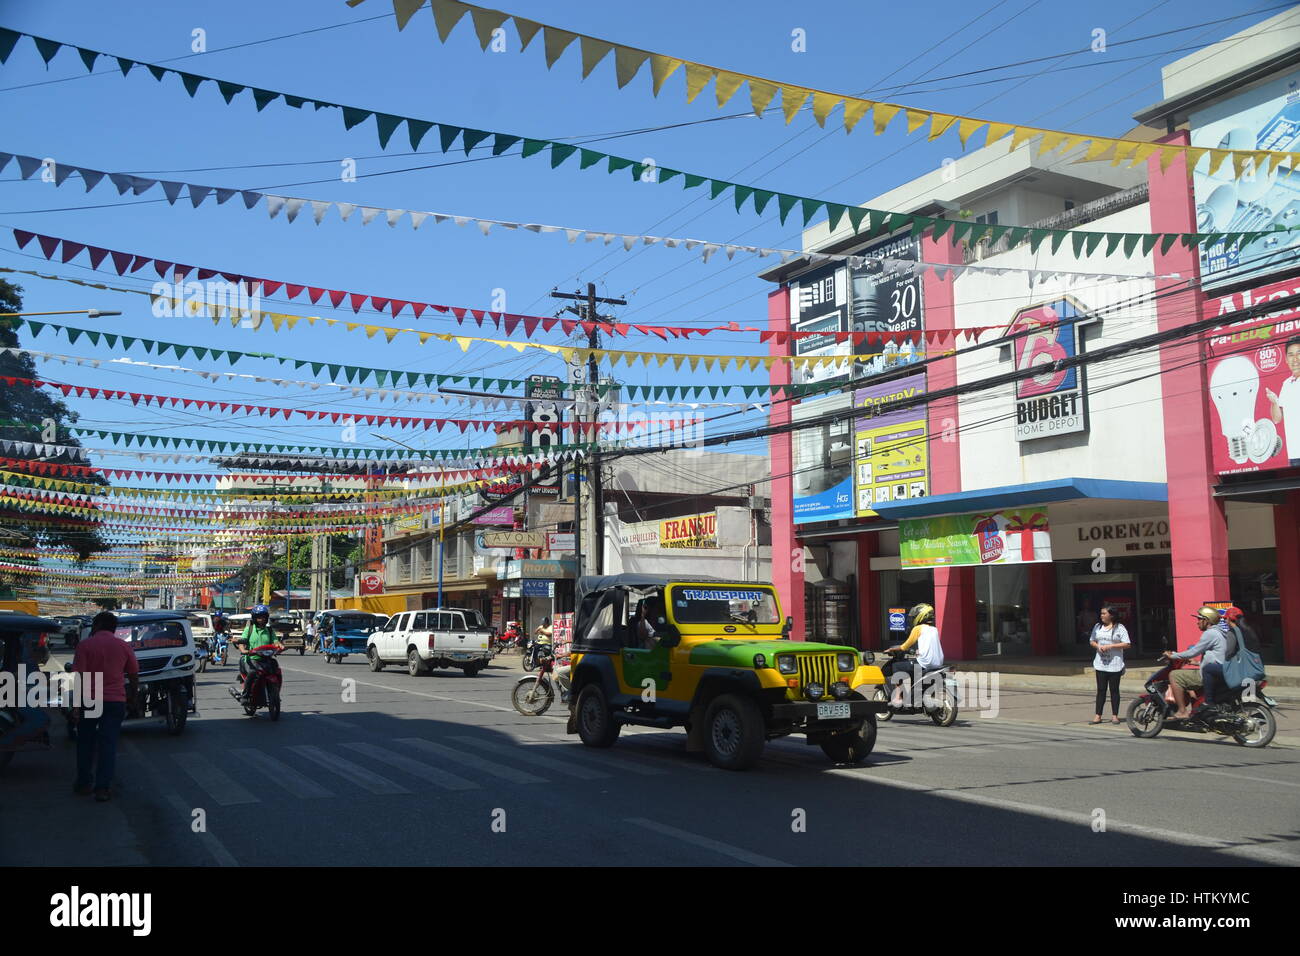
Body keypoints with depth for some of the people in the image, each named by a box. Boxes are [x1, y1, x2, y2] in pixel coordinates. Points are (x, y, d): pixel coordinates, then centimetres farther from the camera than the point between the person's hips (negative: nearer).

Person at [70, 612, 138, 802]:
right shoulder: (124, 646, 4)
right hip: (115, 701, 1)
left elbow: (79, 676, -10)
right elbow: (134, 676, 11)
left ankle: (83, 783, 24)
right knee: (108, 744, 3)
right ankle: (103, 788, -1)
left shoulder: (85, 645, -4)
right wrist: (132, 697, 26)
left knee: (85, 742, 16)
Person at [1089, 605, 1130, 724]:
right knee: (1101, 690, 3)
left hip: (1115, 664, -3)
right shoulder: (1097, 627, 11)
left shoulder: (1120, 628, -3)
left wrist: (1110, 646, -16)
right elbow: (1092, 641, 17)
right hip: (1101, 664, 3)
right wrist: (1098, 646, -6)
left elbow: (1127, 644, -9)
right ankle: (1098, 715, 3)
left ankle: (1115, 715, 11)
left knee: (1114, 690, 3)